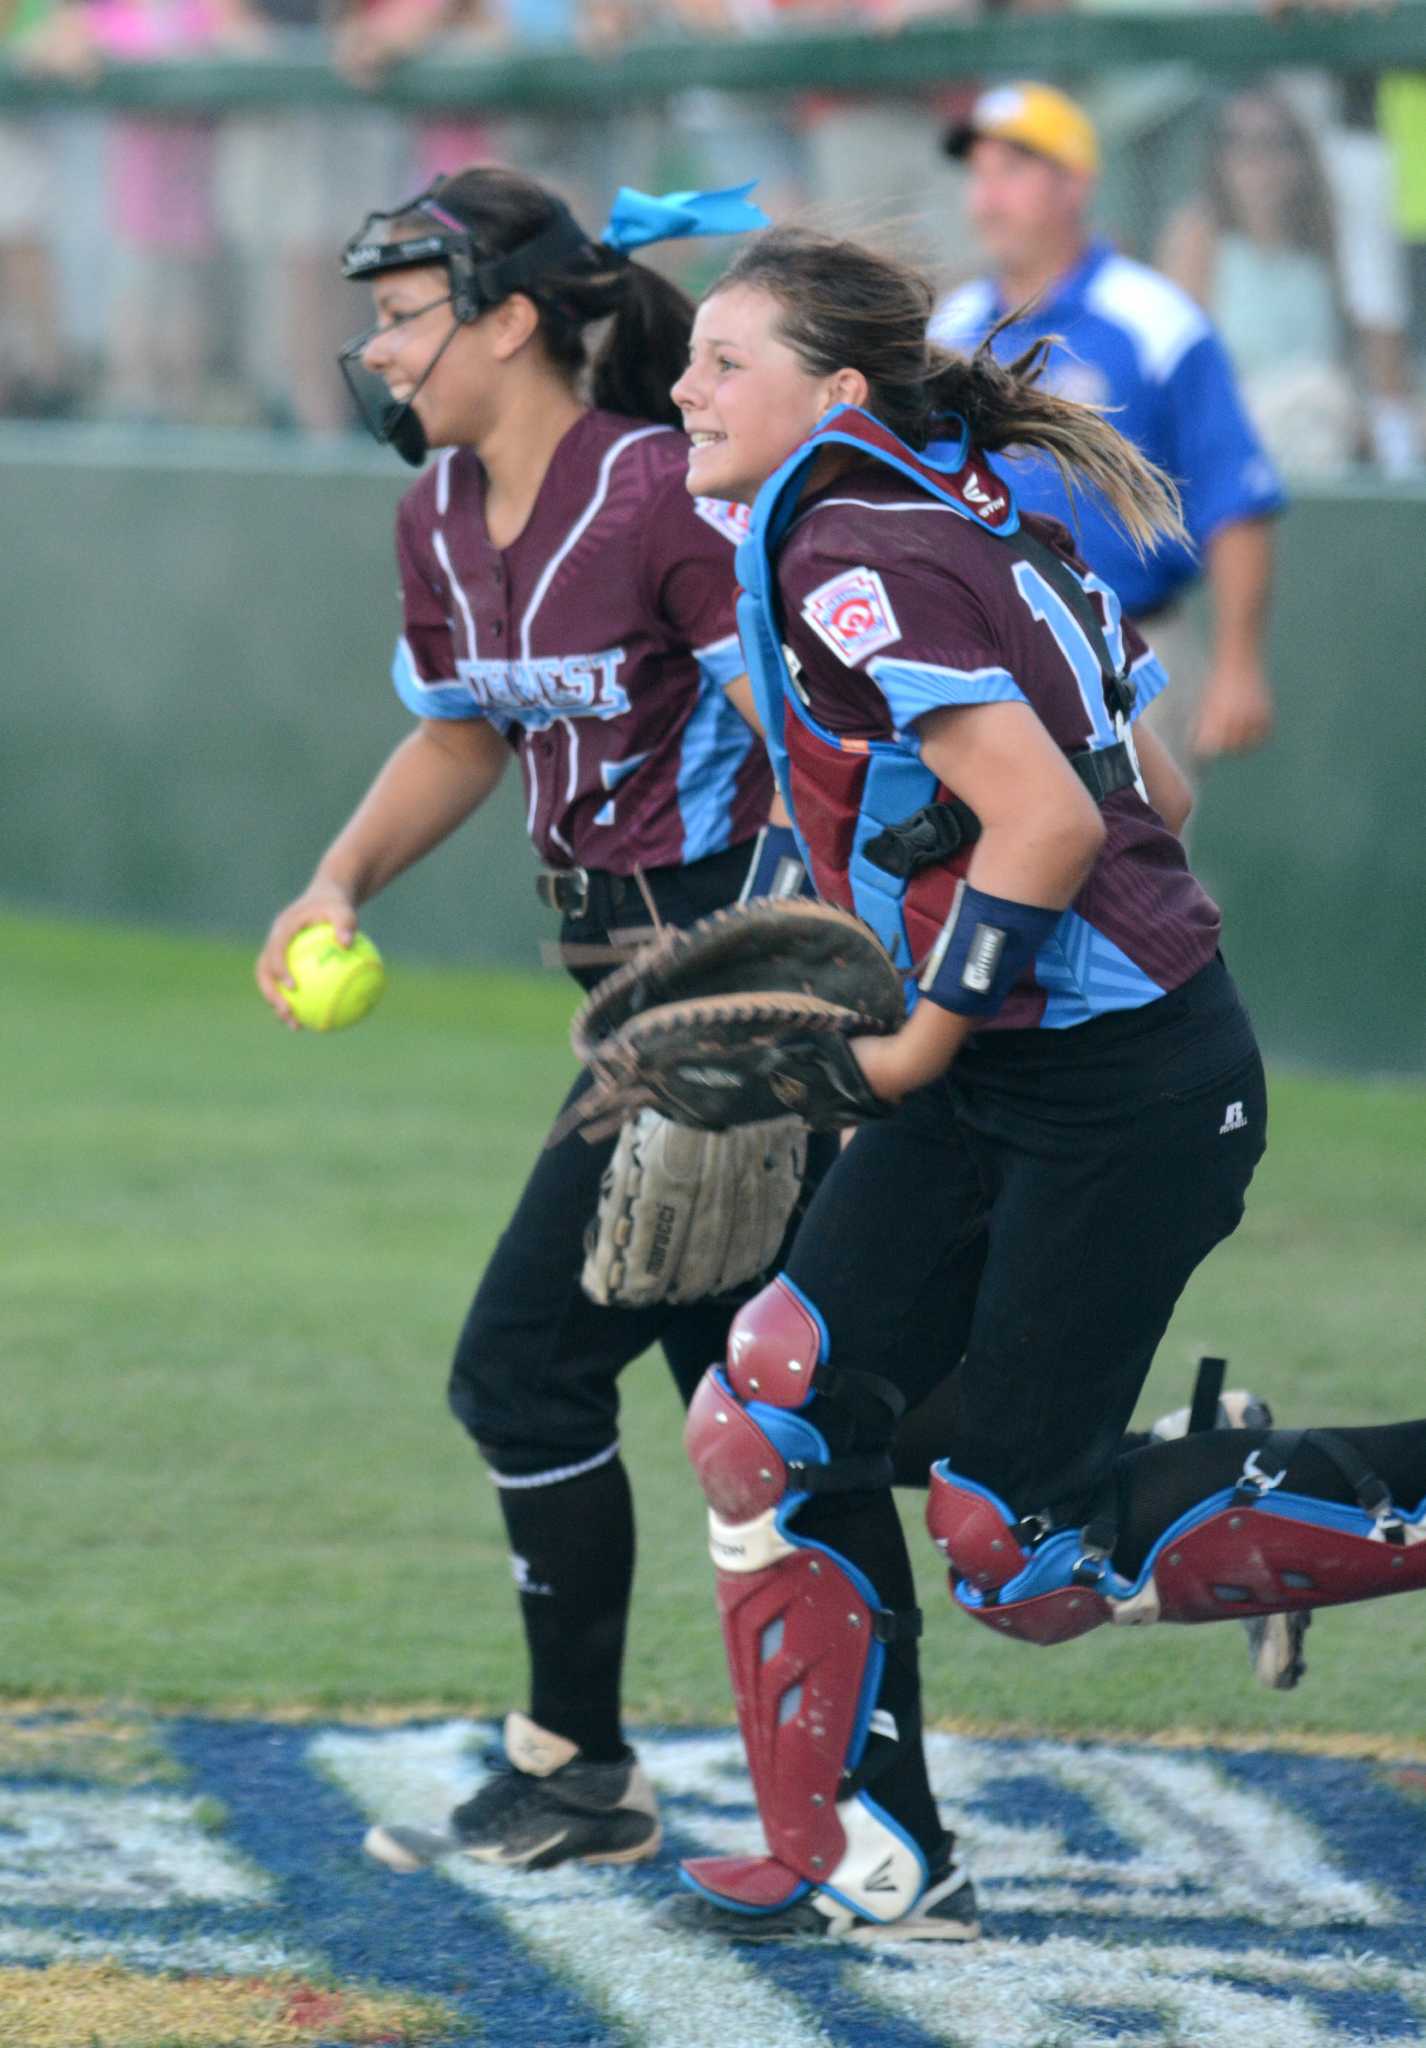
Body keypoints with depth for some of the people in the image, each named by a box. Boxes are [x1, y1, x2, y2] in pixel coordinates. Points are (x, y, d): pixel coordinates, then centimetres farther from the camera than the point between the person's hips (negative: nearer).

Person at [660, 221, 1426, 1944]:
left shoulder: (854, 556, -17)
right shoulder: (981, 519, 12)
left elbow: (1047, 822, -25)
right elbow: (1156, 796, 15)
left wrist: (925, 1037, -14)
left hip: (1122, 1093, -10)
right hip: (993, 1078, 10)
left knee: (1027, 1552, -5)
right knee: (771, 1424, 2)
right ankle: (863, 1861, 7)